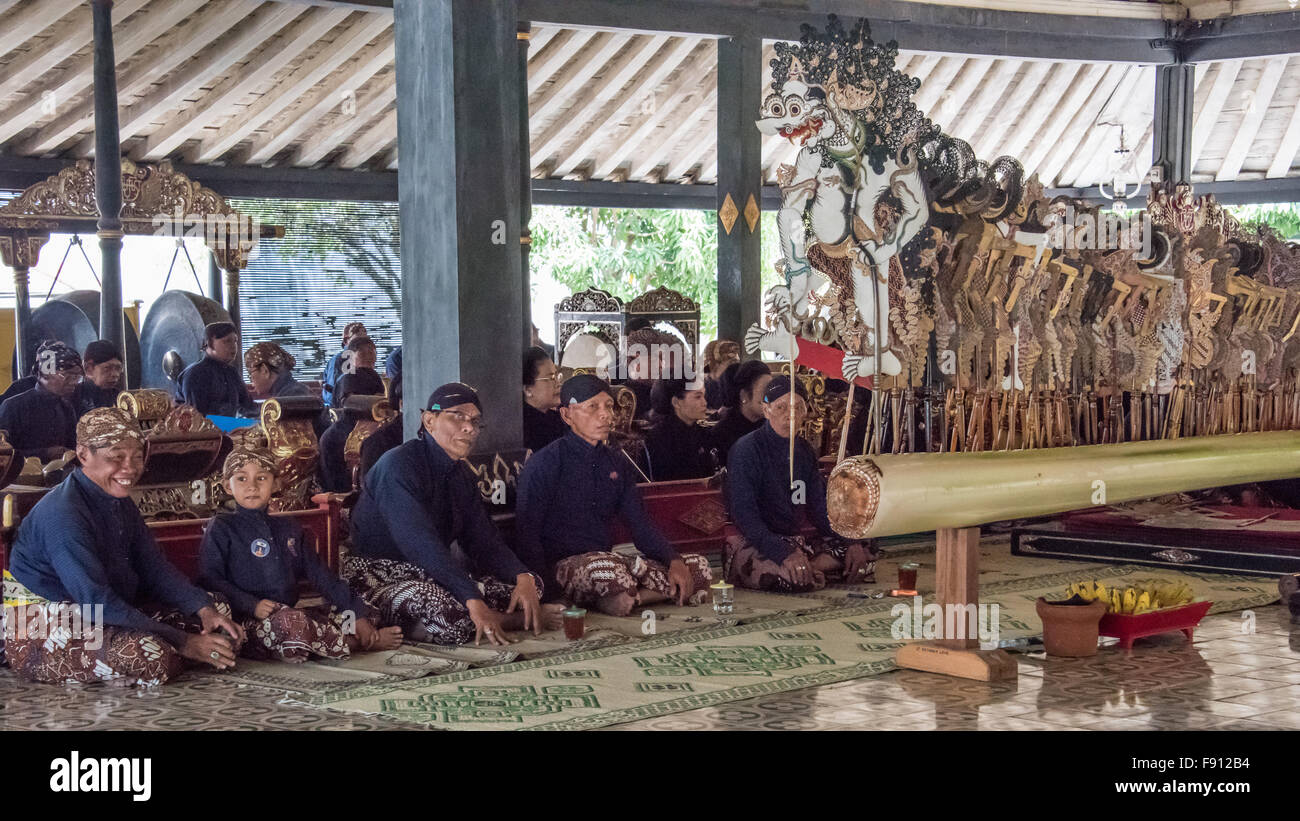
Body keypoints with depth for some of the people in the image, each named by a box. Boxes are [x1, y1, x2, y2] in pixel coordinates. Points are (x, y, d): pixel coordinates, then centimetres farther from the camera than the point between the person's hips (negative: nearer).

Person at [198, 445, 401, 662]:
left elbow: (320, 574, 17)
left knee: (368, 613, 1)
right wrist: (252, 605, -21)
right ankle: (361, 643, -19)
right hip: (248, 624, -6)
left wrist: (358, 614, 7)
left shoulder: (288, 528, 20)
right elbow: (209, 579, -7)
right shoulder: (221, 528, 3)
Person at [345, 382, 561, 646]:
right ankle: (518, 619, -12)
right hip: (382, 578, -9)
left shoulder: (461, 474, 10)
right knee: (448, 613, -37)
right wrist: (474, 602, -37)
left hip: (434, 576, 9)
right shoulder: (398, 466, -19)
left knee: (531, 583, 0)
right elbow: (421, 545, -29)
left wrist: (523, 577, -17)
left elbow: (483, 540, 5)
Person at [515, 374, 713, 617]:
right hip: (562, 567, -7)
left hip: (609, 561, 7)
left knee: (698, 569, -10)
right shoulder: (545, 463, -5)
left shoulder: (618, 464, 16)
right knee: (607, 569, -42)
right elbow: (527, 533, -9)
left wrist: (675, 561, -7)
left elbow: (641, 526, 13)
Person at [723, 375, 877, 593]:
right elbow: (743, 513, -20)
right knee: (795, 579, -35)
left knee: (862, 560, -8)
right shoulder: (747, 449, -11)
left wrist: (850, 542, -3)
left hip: (795, 540, 8)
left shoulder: (803, 451, 12)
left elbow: (819, 508, 15)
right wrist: (784, 554, -31)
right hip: (752, 542, -7)